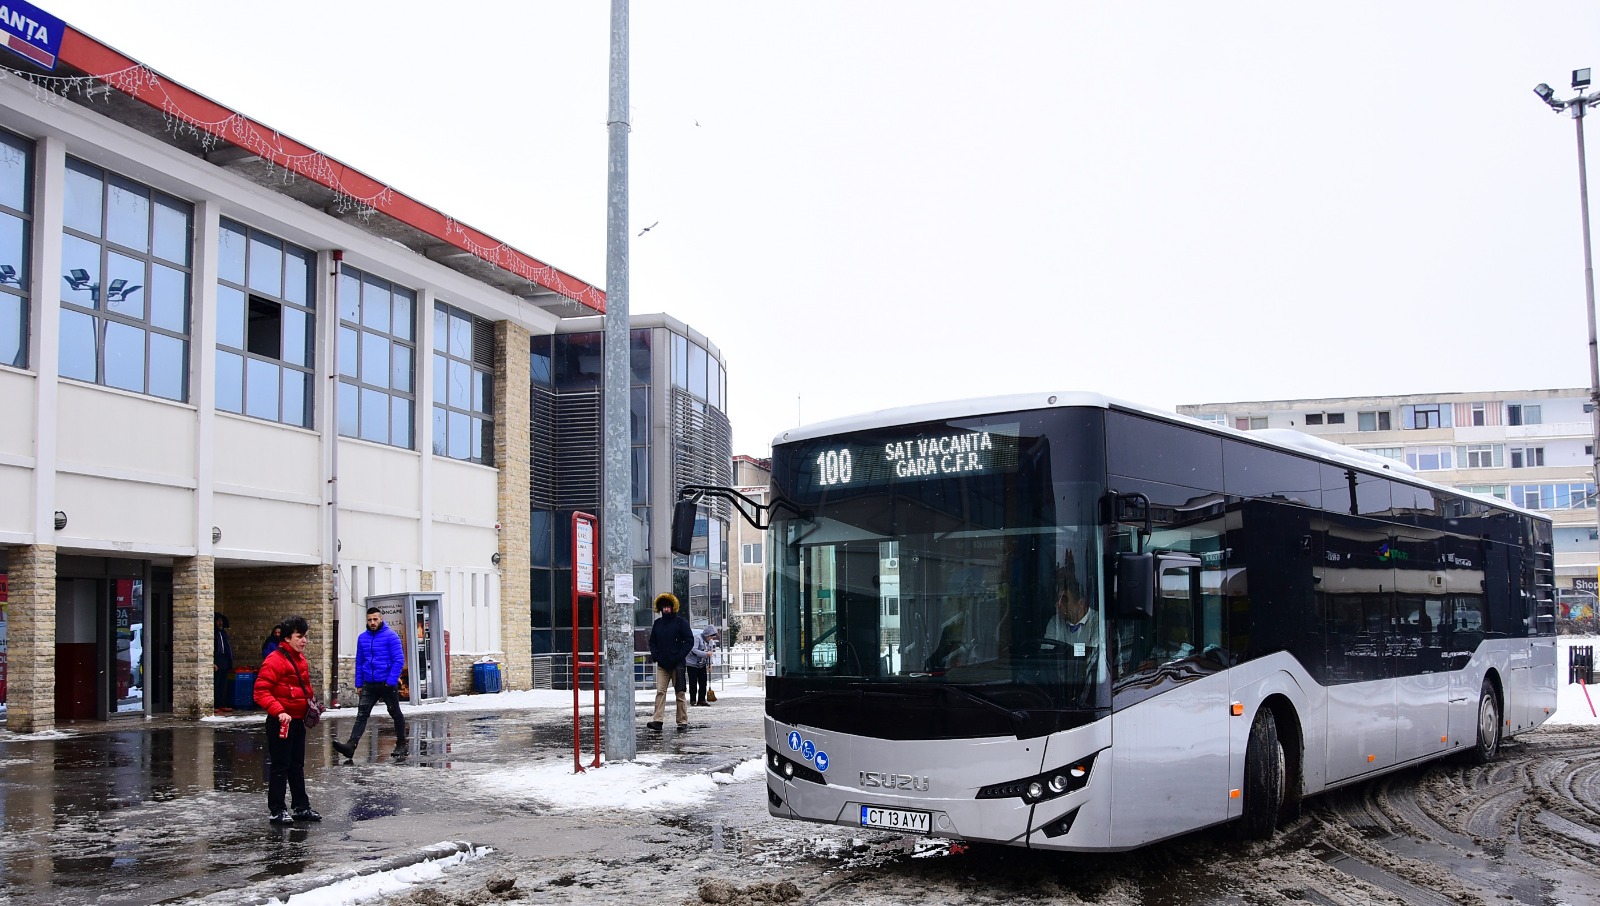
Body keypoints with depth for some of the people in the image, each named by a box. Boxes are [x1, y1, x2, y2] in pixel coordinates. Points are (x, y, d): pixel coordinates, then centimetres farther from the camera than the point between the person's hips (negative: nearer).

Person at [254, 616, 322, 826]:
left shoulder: (301, 659, 11)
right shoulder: (275, 661, -17)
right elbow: (261, 692, -22)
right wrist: (279, 711, -30)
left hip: (298, 720, 9)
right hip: (281, 722, -9)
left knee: (297, 765, 15)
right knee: (280, 767, -1)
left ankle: (301, 807, 23)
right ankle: (277, 810, 6)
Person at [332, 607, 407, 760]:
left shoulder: (391, 636, -9)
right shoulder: (362, 638, 7)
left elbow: (399, 660, -13)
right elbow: (359, 662, 14)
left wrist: (391, 681, -19)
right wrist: (359, 683, 8)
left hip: (387, 683, -4)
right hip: (369, 684, 4)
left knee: (395, 713, 10)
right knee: (361, 714, -7)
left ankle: (401, 745, 23)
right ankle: (351, 745, -17)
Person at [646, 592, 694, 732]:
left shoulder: (681, 622, -1)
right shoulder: (658, 623, 13)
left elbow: (689, 641, -4)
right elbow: (652, 641, 21)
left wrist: (679, 656, -14)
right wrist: (654, 655, 3)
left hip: (677, 665, -4)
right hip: (662, 665, 4)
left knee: (680, 694, 1)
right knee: (660, 691, -6)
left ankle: (683, 722, 6)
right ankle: (658, 720, -11)